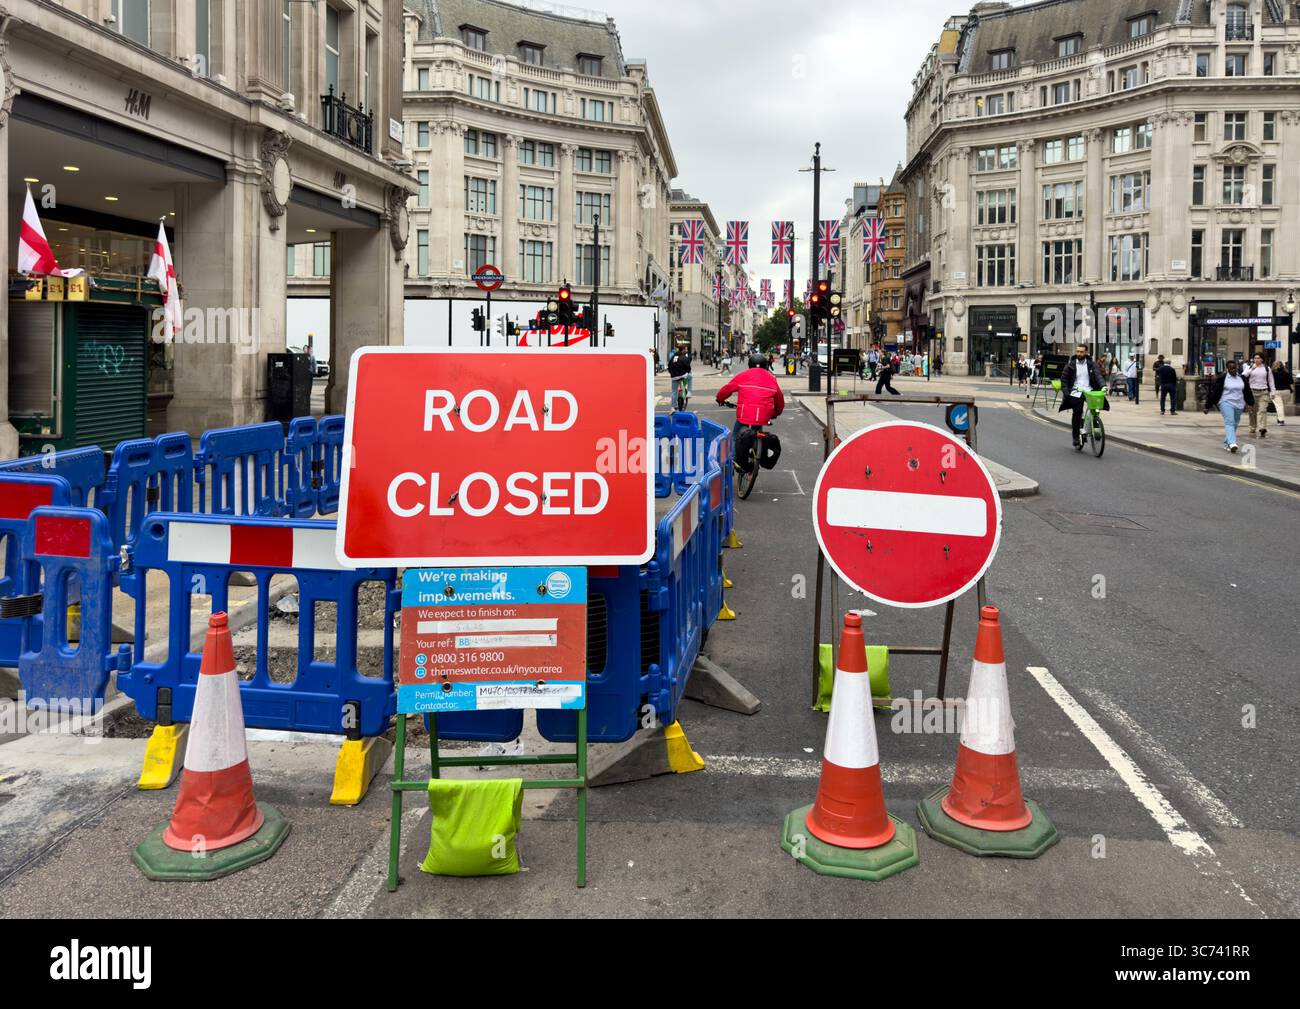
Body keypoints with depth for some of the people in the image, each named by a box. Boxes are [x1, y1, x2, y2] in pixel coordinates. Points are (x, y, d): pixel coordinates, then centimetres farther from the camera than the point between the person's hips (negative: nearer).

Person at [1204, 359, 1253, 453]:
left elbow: (1247, 391, 19)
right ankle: (1232, 443, -33)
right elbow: (1213, 391, -4)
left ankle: (1226, 443, 21)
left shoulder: (1241, 378, 11)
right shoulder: (1222, 378, -4)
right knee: (1229, 422, -20)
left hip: (1239, 405, 5)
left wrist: (1250, 403, 18)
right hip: (1226, 403, -5)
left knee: (1234, 424, 8)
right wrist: (1208, 406, -4)